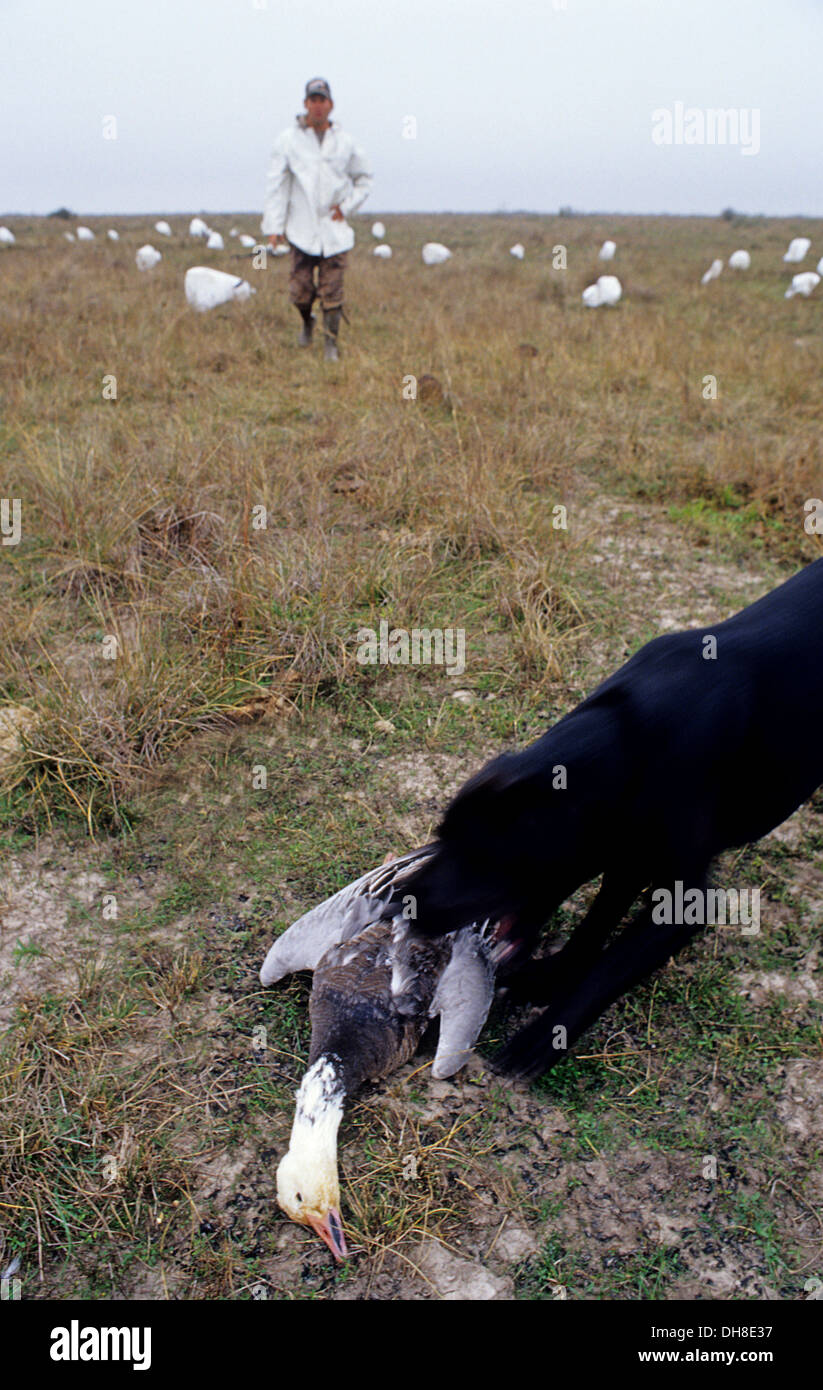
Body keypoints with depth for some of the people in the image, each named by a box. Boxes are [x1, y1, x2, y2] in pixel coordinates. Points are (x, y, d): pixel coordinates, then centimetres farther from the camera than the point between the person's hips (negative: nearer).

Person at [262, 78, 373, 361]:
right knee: (300, 290, -1)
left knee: (332, 292, -3)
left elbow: (364, 178, 19)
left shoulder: (345, 142, 7)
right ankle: (306, 323, 30)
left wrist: (347, 207, 5)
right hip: (301, 229, -1)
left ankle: (331, 343, 7)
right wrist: (273, 225, -6)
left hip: (335, 230, 1)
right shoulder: (288, 140, 1)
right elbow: (276, 185, 0)